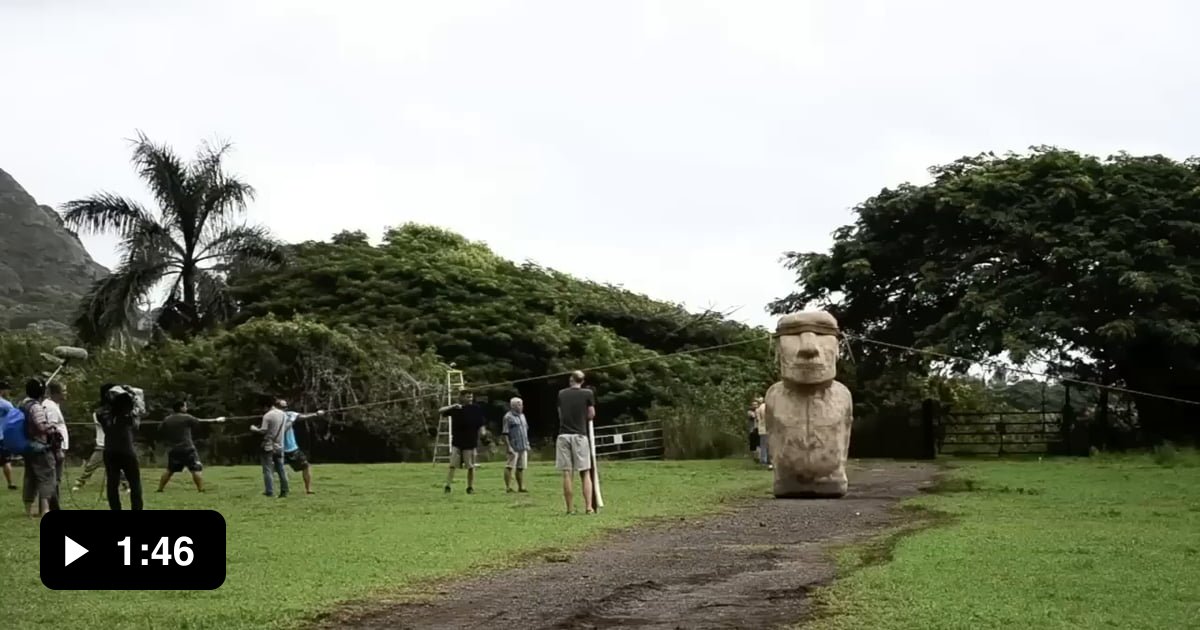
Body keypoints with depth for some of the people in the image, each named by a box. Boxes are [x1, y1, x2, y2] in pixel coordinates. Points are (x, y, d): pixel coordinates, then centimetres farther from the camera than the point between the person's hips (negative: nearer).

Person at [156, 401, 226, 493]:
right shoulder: (186, 418, -6)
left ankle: (159, 489, 18)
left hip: (173, 450, 5)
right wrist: (216, 420, 6)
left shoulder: (166, 420, 6)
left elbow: (160, 430, 12)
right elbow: (201, 422, -2)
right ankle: (201, 489, -13)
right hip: (187, 449, -5)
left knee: (169, 471, 18)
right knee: (195, 470, -5)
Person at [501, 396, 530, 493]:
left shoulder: (522, 416, 16)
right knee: (510, 467, -6)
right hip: (514, 448, -8)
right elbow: (504, 433, -12)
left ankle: (521, 487, 14)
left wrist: (527, 444, 20)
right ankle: (508, 487, -4)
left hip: (523, 447, 8)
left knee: (521, 467, 9)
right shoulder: (508, 417, -9)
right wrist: (508, 446, -18)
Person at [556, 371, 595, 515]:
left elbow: (560, 414, 14)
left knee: (566, 473, 2)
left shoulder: (561, 394, 8)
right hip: (579, 435, -2)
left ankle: (570, 508, 1)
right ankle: (589, 506, -6)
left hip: (563, 435, 2)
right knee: (585, 473, 3)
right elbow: (591, 415, 4)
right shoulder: (588, 394, 0)